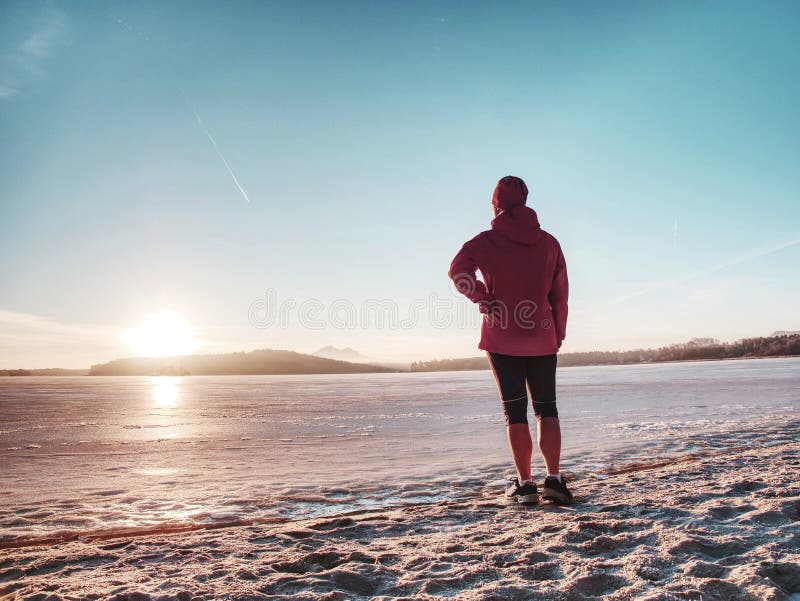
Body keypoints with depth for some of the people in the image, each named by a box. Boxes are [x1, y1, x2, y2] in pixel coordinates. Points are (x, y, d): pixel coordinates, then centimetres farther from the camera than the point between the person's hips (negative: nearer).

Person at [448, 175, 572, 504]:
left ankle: (524, 483, 5)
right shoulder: (549, 242, 7)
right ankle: (554, 478, 3)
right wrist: (558, 336, 12)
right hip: (542, 339, 2)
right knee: (546, 407, 12)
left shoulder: (487, 241, -2)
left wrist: (484, 300, -10)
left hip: (503, 340, -2)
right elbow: (560, 294, 7)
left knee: (515, 411, 5)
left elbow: (458, 270, -20)